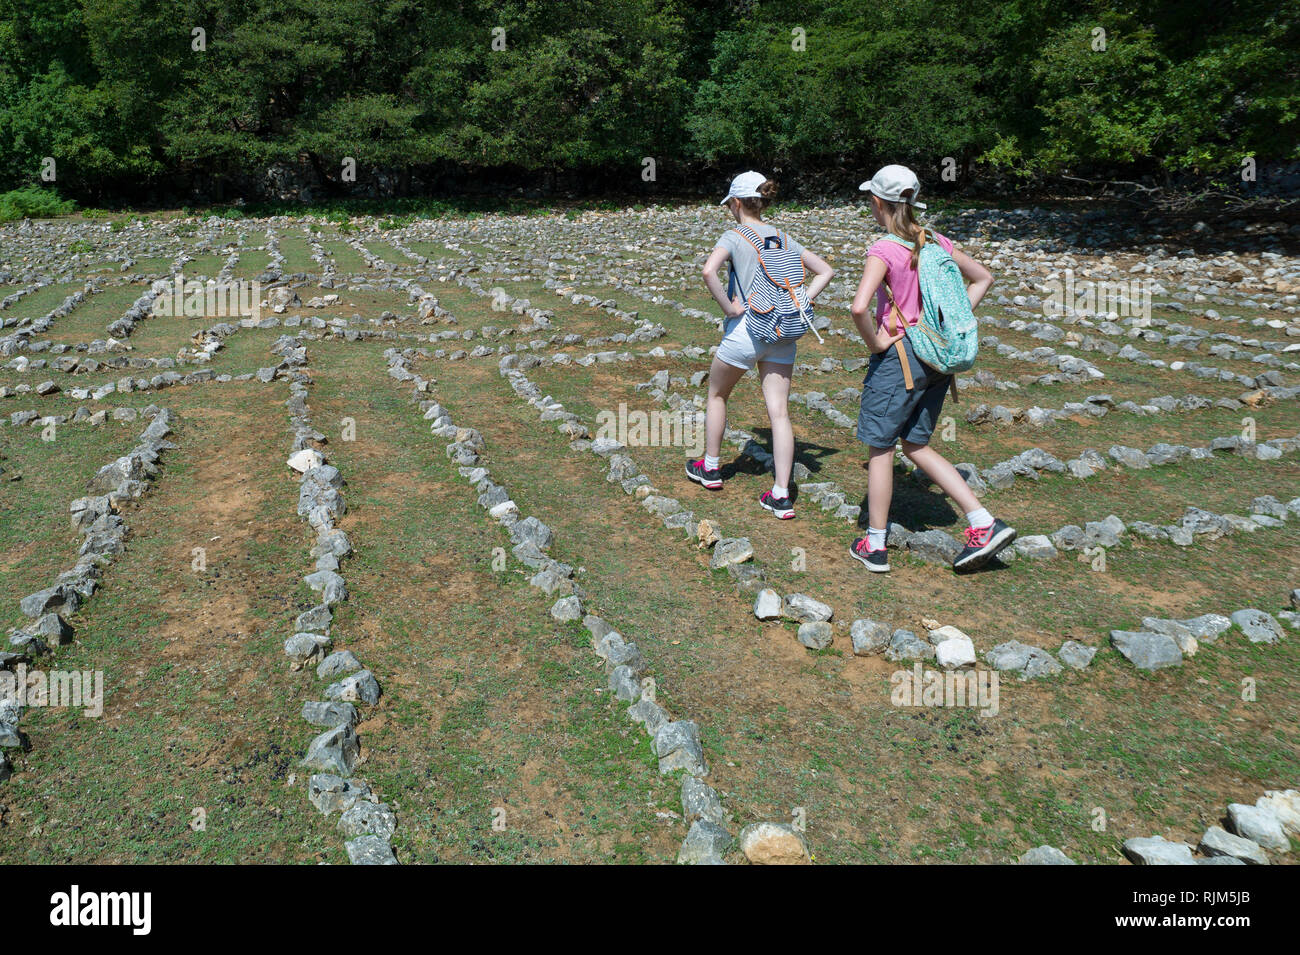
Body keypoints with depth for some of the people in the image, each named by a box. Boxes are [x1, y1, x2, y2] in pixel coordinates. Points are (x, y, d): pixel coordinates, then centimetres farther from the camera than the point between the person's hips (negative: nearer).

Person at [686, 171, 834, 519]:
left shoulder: (734, 236, -5)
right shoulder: (782, 238, 12)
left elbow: (708, 271, -25)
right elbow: (825, 271, 14)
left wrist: (729, 307, -13)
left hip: (745, 330, -4)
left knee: (717, 394, 20)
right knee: (779, 412, 2)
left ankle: (710, 468, 32)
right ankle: (781, 495, 0)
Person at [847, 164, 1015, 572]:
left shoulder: (884, 250, -15)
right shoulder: (934, 241, 7)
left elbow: (859, 307, -30)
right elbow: (983, 278, 18)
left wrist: (875, 341, -13)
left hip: (900, 356, -7)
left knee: (880, 449, 8)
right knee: (916, 446, 18)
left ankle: (874, 545, 17)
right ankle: (985, 523, 10)